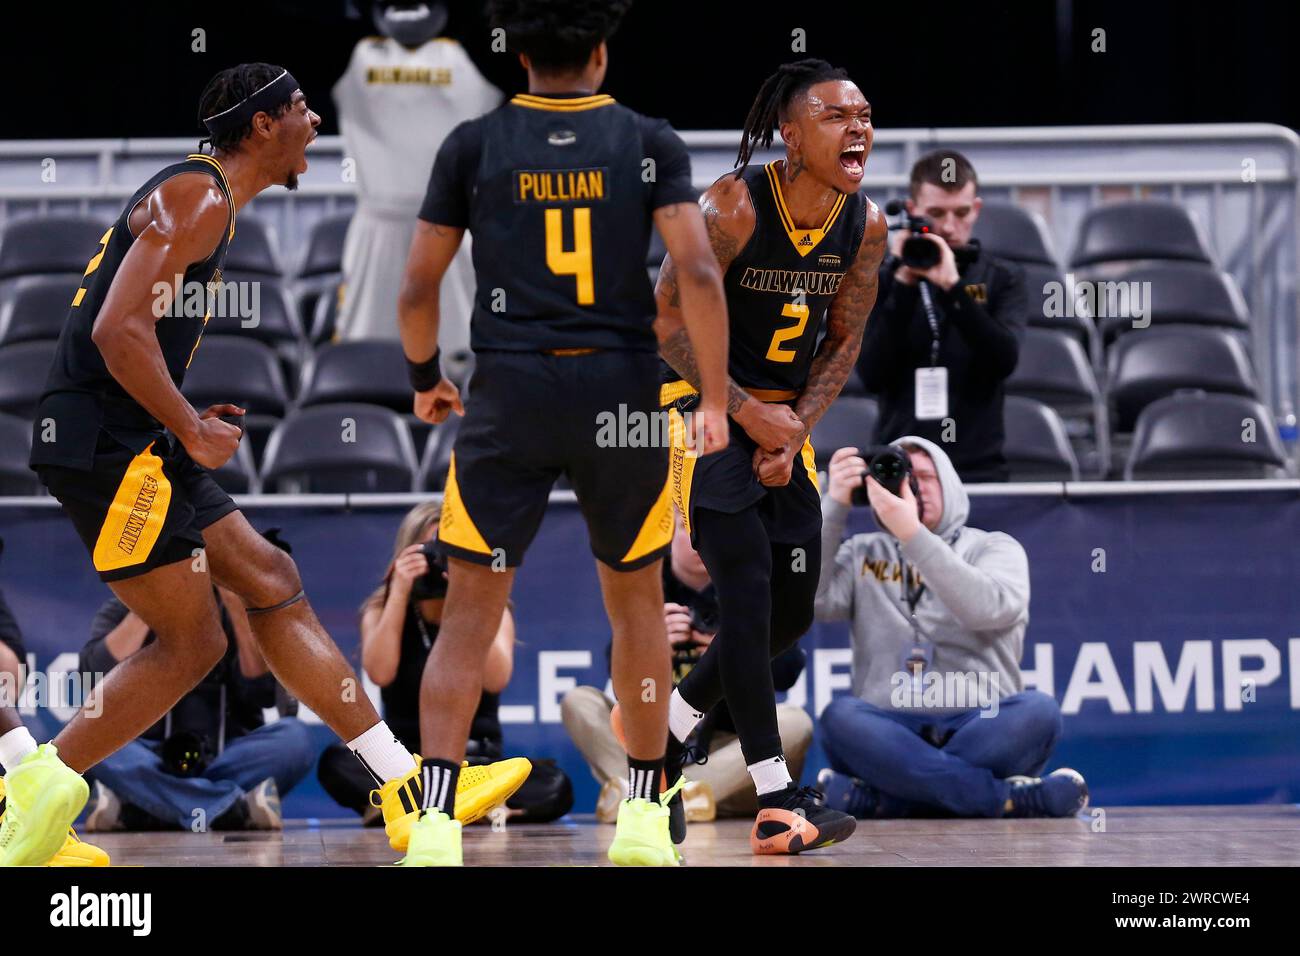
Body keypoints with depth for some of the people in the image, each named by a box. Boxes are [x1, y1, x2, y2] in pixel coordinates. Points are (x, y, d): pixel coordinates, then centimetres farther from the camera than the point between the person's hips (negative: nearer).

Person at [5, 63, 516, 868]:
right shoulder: (198, 198, -12)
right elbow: (119, 330, -23)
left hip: (137, 442, 11)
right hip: (106, 445, -11)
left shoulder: (203, 199, 19)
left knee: (272, 584, 9)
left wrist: (186, 423, 15)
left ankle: (408, 787, 11)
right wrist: (192, 431, -14)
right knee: (191, 644, -6)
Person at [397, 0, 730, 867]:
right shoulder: (651, 143, 3)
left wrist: (426, 379, 21)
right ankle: (644, 818, 23)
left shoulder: (474, 144, 4)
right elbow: (699, 274, -8)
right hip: (624, 390, 1)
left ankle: (437, 824, -10)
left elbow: (418, 290, 4)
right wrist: (715, 402, -3)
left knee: (470, 613, 3)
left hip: (511, 393, -1)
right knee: (637, 600, 18)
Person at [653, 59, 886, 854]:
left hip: (785, 420, 7)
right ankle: (777, 802, -15)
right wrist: (748, 413, -17)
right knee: (748, 595, -15)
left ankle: (663, 729, 29)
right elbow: (669, 321, -18)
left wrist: (795, 430, -9)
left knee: (792, 614, 9)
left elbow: (843, 343, 4)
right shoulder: (735, 206, -22)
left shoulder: (865, 227, -5)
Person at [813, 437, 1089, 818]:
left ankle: (880, 798, -34)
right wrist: (835, 504, -5)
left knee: (1037, 710, -31)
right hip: (888, 735, 1)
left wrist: (912, 534, -19)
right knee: (841, 716, -32)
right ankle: (1012, 798, -34)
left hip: (980, 730, -1)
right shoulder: (864, 555, 18)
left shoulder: (995, 547, 11)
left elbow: (990, 609, -12)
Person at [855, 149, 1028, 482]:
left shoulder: (1002, 279, 7)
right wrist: (904, 285, -10)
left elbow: (1004, 359, -10)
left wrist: (952, 286, -18)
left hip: (978, 470, 0)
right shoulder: (882, 281, 7)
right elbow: (871, 376, -5)